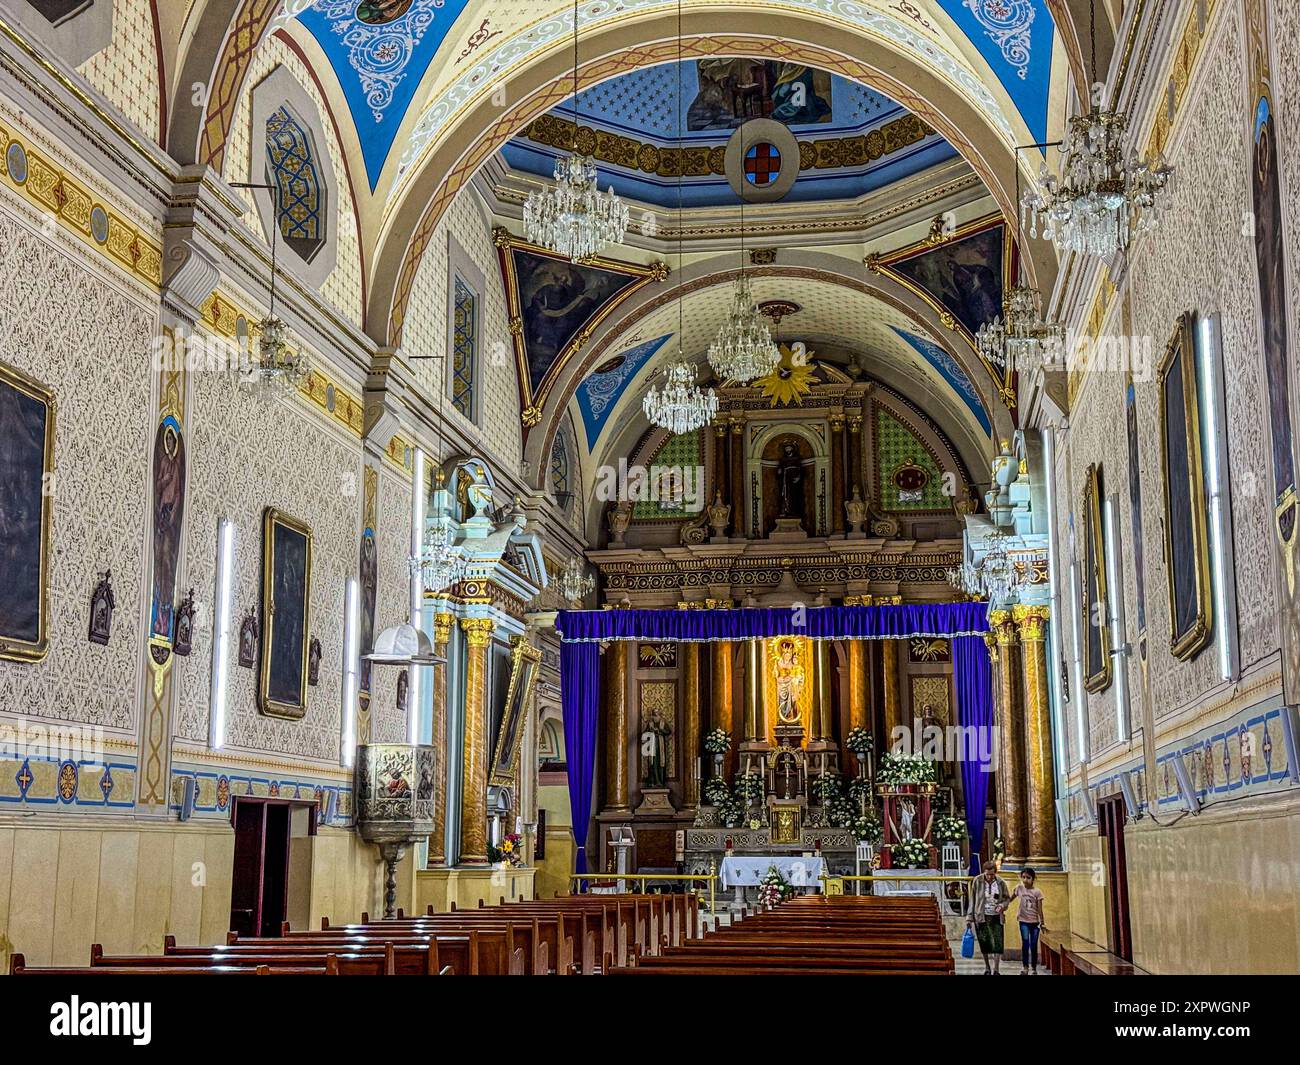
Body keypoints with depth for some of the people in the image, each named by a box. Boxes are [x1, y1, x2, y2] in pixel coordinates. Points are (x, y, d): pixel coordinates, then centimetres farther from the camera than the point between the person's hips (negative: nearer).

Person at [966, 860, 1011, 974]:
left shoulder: (1000, 882, -2)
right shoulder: (977, 881, -6)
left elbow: (1007, 898, 10)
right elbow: (972, 900, 0)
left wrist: (1002, 905, -12)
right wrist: (970, 917, -1)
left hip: (996, 917, 1)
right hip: (981, 917, -1)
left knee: (997, 943, -7)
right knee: (984, 943, 4)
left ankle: (995, 969, -1)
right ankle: (987, 967, 21)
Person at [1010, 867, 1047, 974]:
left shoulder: (1037, 892, -6)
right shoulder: (1019, 888, -2)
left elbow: (1039, 909, -3)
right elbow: (1010, 899, 10)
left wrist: (1042, 923, -4)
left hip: (1035, 921, 0)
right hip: (1024, 921, 0)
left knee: (1033, 946, 4)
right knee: (1025, 943, -13)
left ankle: (1034, 969, 16)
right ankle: (1025, 968, -7)